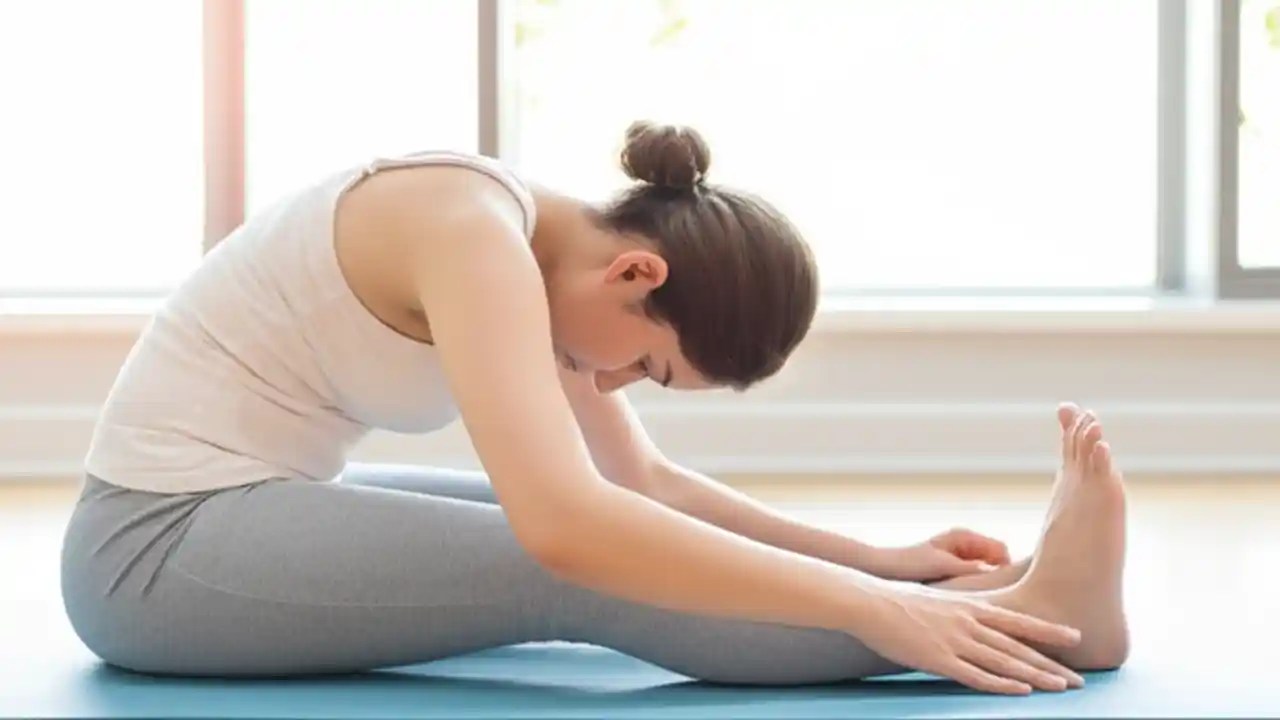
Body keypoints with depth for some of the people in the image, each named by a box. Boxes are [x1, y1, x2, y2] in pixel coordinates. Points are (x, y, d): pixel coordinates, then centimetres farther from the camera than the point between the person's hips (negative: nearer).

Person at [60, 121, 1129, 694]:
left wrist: (873, 560, 4)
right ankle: (1023, 613, -20)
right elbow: (568, 525, -38)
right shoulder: (474, 235, -24)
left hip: (242, 506, 10)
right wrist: (871, 606, -34)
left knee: (630, 543, 10)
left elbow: (644, 483, 13)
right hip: (162, 544, -10)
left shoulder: (534, 244, 5)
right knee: (589, 572, -21)